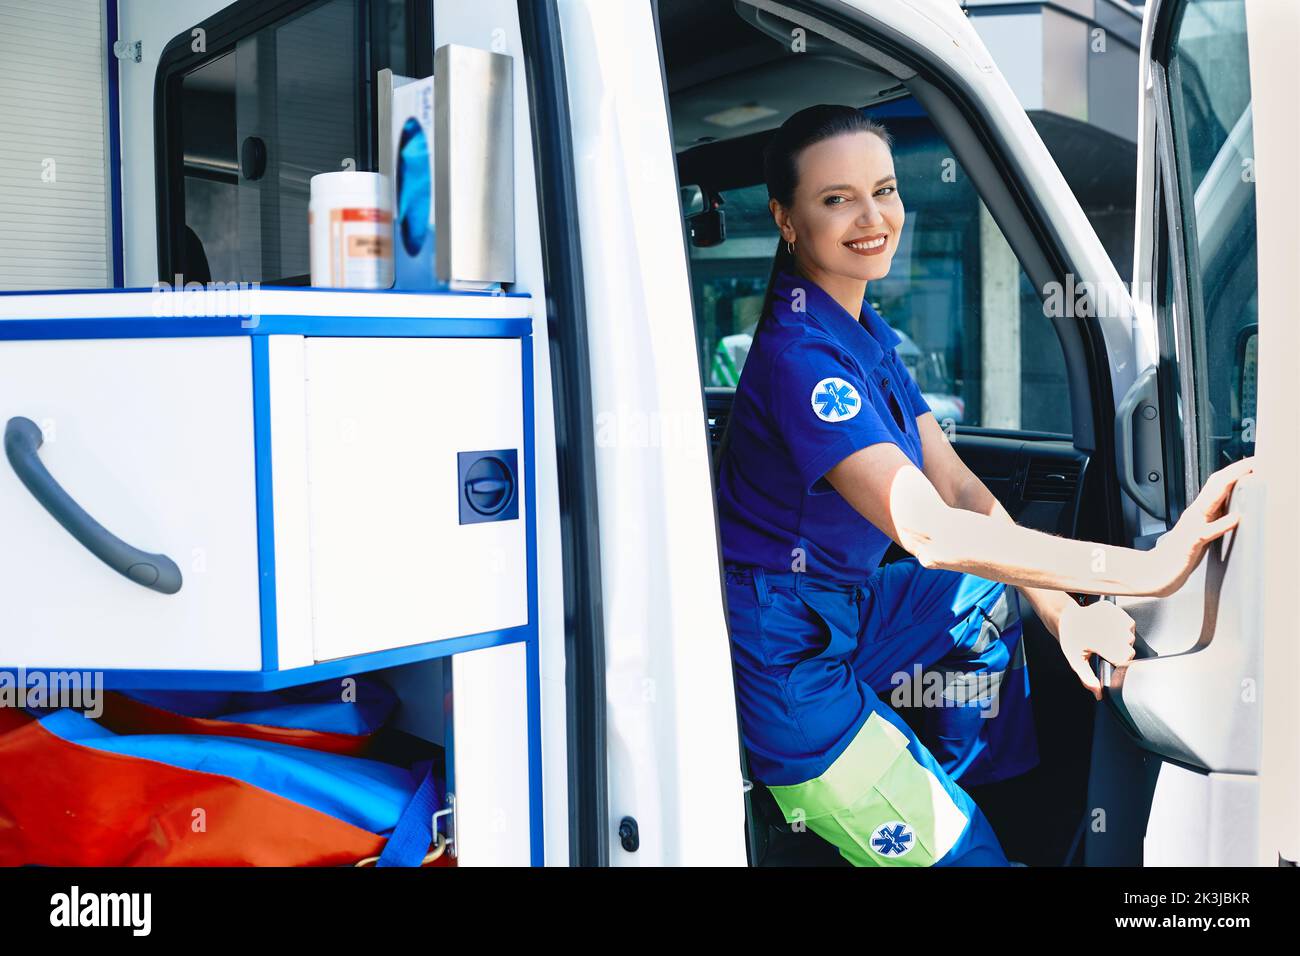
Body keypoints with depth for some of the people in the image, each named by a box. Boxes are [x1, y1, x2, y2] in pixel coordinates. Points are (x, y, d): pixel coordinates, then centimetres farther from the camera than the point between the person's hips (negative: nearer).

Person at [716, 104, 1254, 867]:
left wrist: (1063, 613, -5)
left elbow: (961, 490, 4)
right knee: (960, 856, -4)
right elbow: (929, 531, -35)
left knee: (999, 596, 23)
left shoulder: (867, 333, 5)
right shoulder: (800, 357, -26)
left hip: (841, 609, 9)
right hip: (786, 668, -9)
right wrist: (1146, 568, -37)